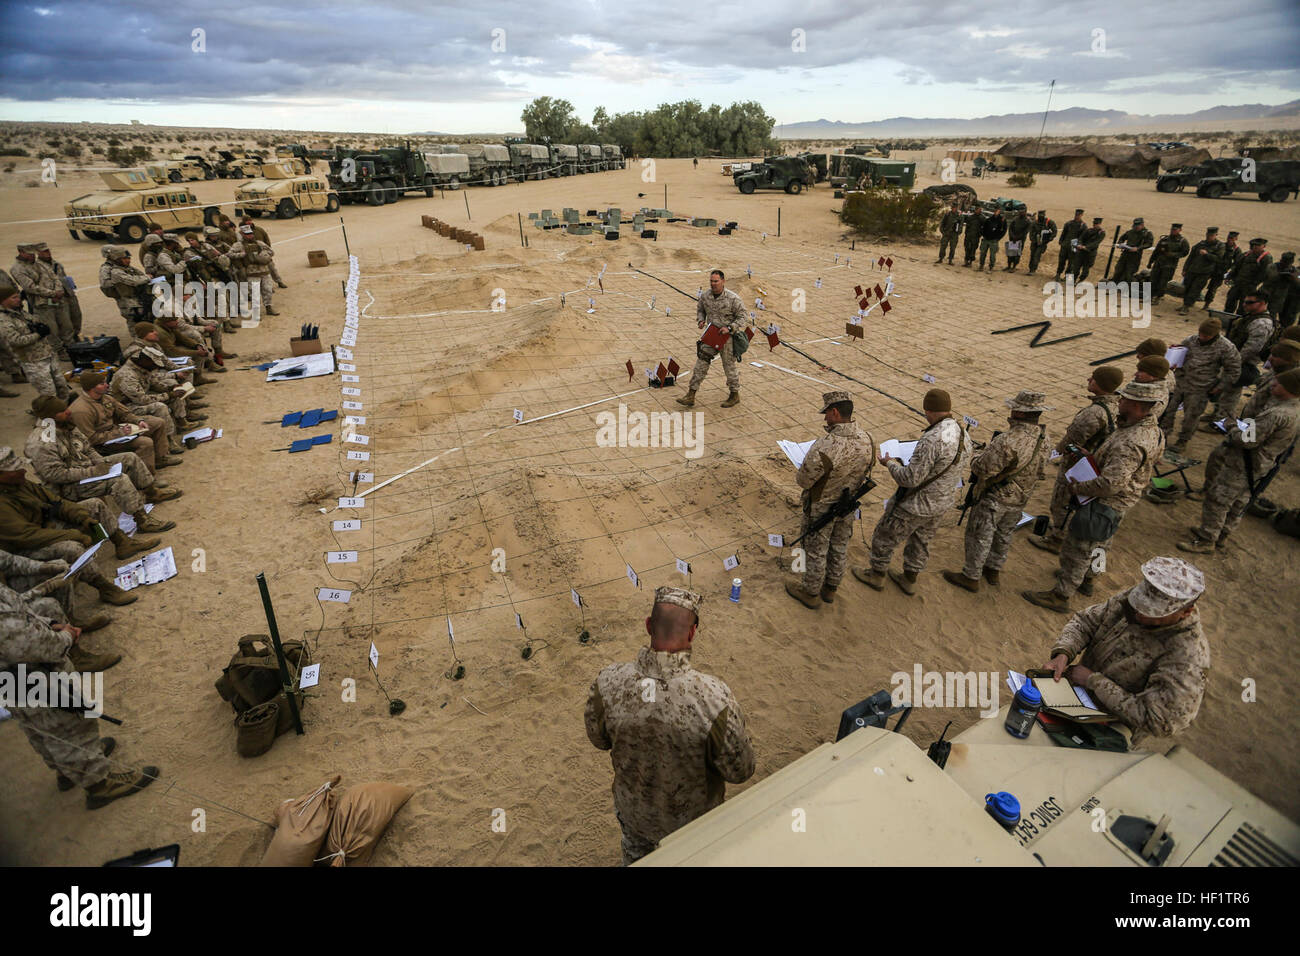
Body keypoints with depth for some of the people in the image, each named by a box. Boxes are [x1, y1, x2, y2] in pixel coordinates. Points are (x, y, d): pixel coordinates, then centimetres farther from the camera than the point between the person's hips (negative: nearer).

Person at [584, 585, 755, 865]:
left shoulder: (607, 683, -31)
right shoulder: (714, 697, -40)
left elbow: (599, 739, -10)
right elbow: (740, 771, -23)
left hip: (633, 810, 2)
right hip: (690, 816, -1)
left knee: (635, 853, 36)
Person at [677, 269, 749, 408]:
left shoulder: (733, 298, -17)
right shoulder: (705, 296, -2)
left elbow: (744, 317, -13)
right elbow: (700, 309, 18)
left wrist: (729, 328, -25)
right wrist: (700, 320, -2)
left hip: (727, 338, -5)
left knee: (730, 367, 9)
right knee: (701, 363, 0)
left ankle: (734, 395, 28)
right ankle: (690, 396, 4)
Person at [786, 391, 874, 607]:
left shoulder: (825, 446, -36)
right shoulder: (867, 440, -13)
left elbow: (803, 480, -25)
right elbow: (865, 474, 2)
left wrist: (800, 476, -3)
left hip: (822, 507, -6)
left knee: (816, 550, 14)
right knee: (839, 547, 24)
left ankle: (810, 593, 33)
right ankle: (830, 588, 44)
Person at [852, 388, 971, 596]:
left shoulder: (932, 440, -33)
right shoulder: (964, 436, -4)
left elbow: (910, 478, -30)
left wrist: (890, 463, -11)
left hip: (916, 504, -8)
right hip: (942, 503, 8)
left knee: (885, 537, 15)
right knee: (920, 541, 27)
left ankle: (876, 575, 35)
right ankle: (909, 580, 45)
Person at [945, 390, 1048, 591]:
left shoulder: (1007, 441, -33)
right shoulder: (1043, 437, -6)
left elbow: (982, 468, -29)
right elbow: (1038, 469, 9)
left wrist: (977, 457, -6)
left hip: (994, 499, -8)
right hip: (1020, 499, 8)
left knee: (979, 537, 9)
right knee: (1003, 535, 25)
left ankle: (971, 577, 23)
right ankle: (993, 570, 43)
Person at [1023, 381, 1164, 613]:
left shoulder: (1130, 443, -35)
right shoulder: (1152, 430, -1)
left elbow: (1111, 484, -36)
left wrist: (1078, 488, -22)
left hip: (1105, 503, -10)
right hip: (1123, 500, 10)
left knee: (1077, 548, 2)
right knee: (1099, 542, 29)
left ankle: (1060, 596, 14)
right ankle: (1086, 579, 50)